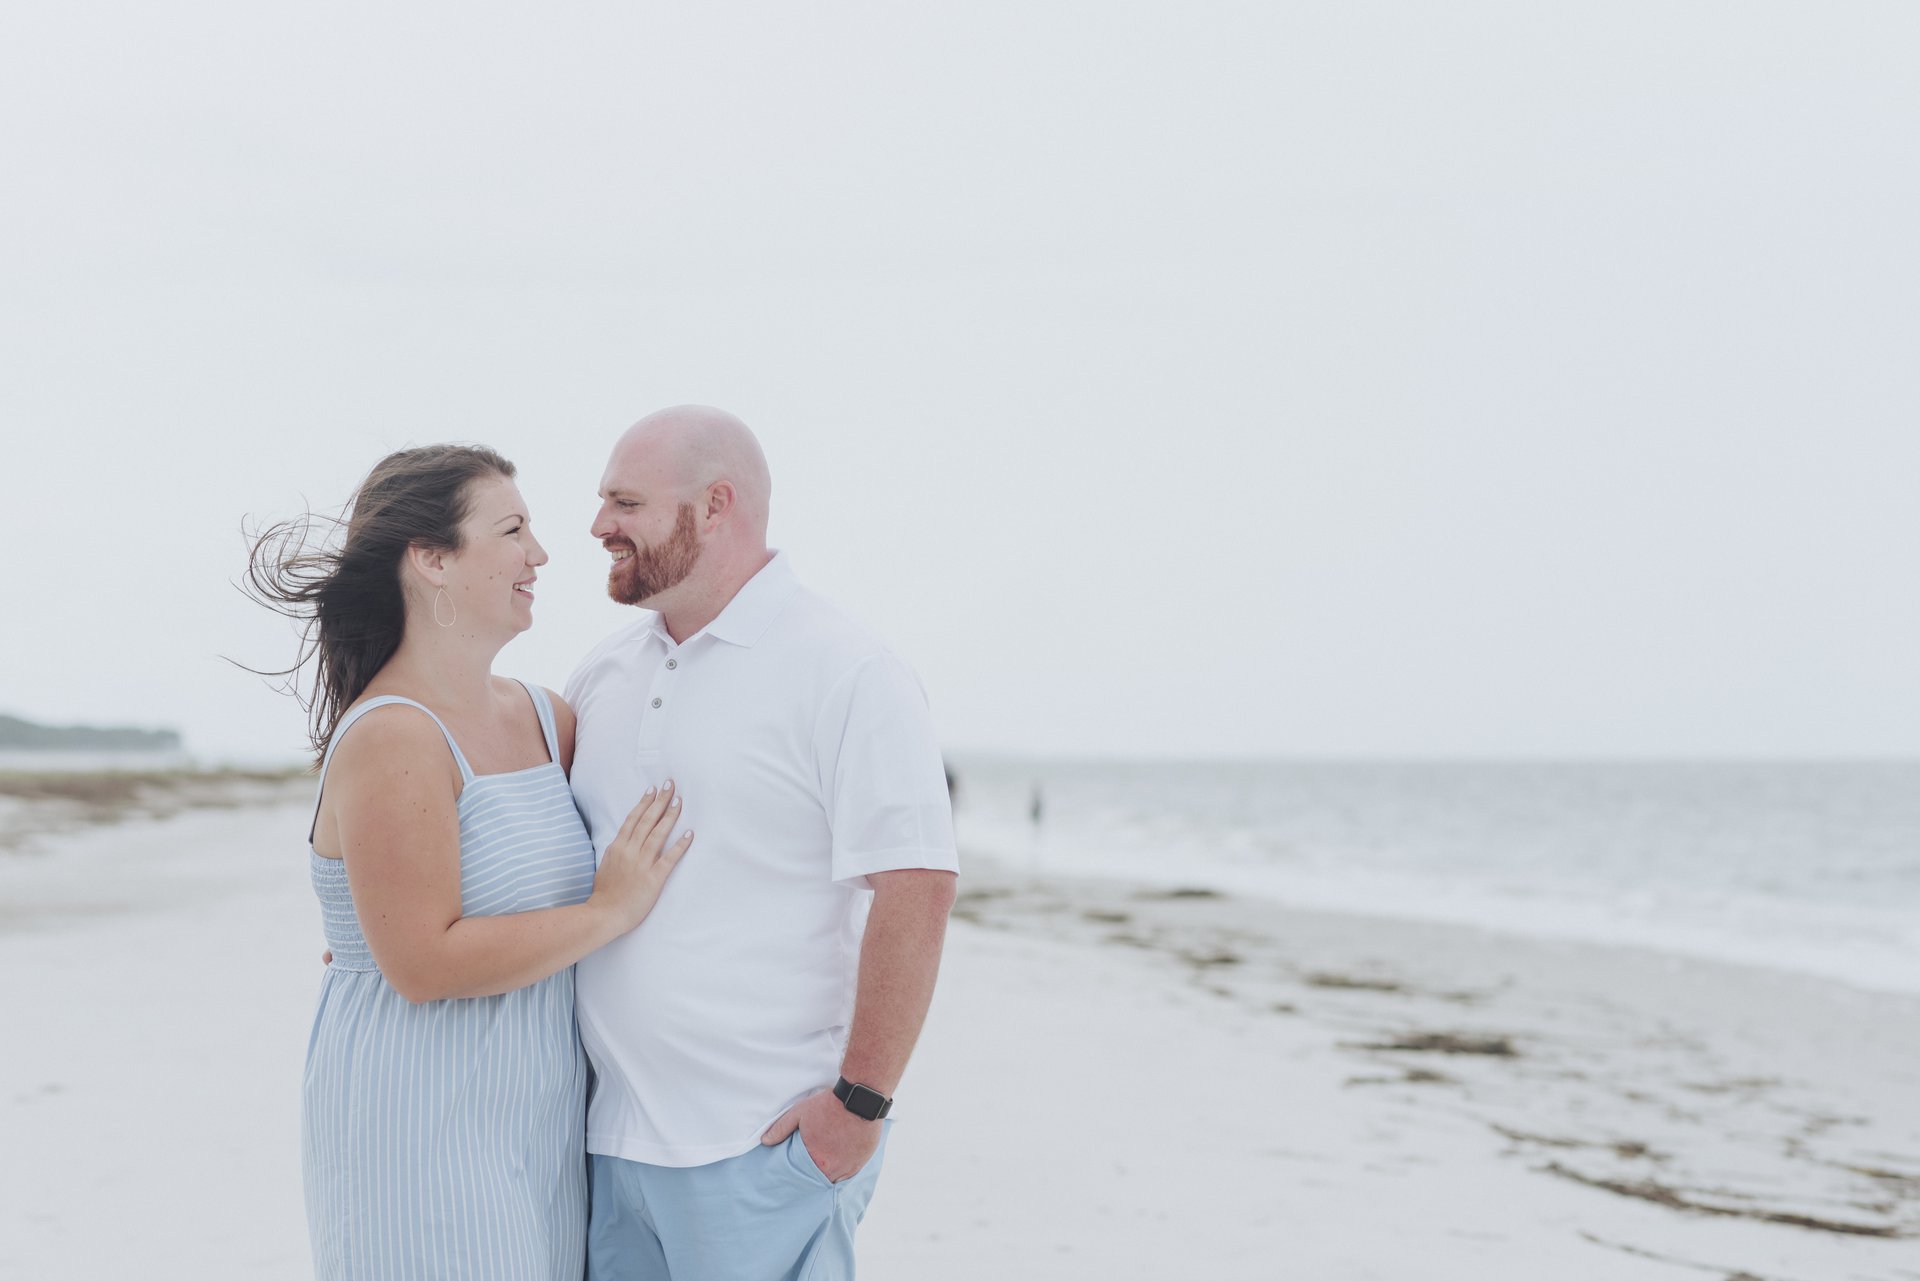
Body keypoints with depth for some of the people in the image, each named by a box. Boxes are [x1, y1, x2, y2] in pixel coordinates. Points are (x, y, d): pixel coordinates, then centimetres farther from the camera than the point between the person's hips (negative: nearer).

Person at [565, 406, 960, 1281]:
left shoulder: (846, 676, -11)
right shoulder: (605, 674, 11)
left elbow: (915, 889, -17)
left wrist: (861, 1102, -18)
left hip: (764, 1144, -7)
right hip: (610, 1136, 7)